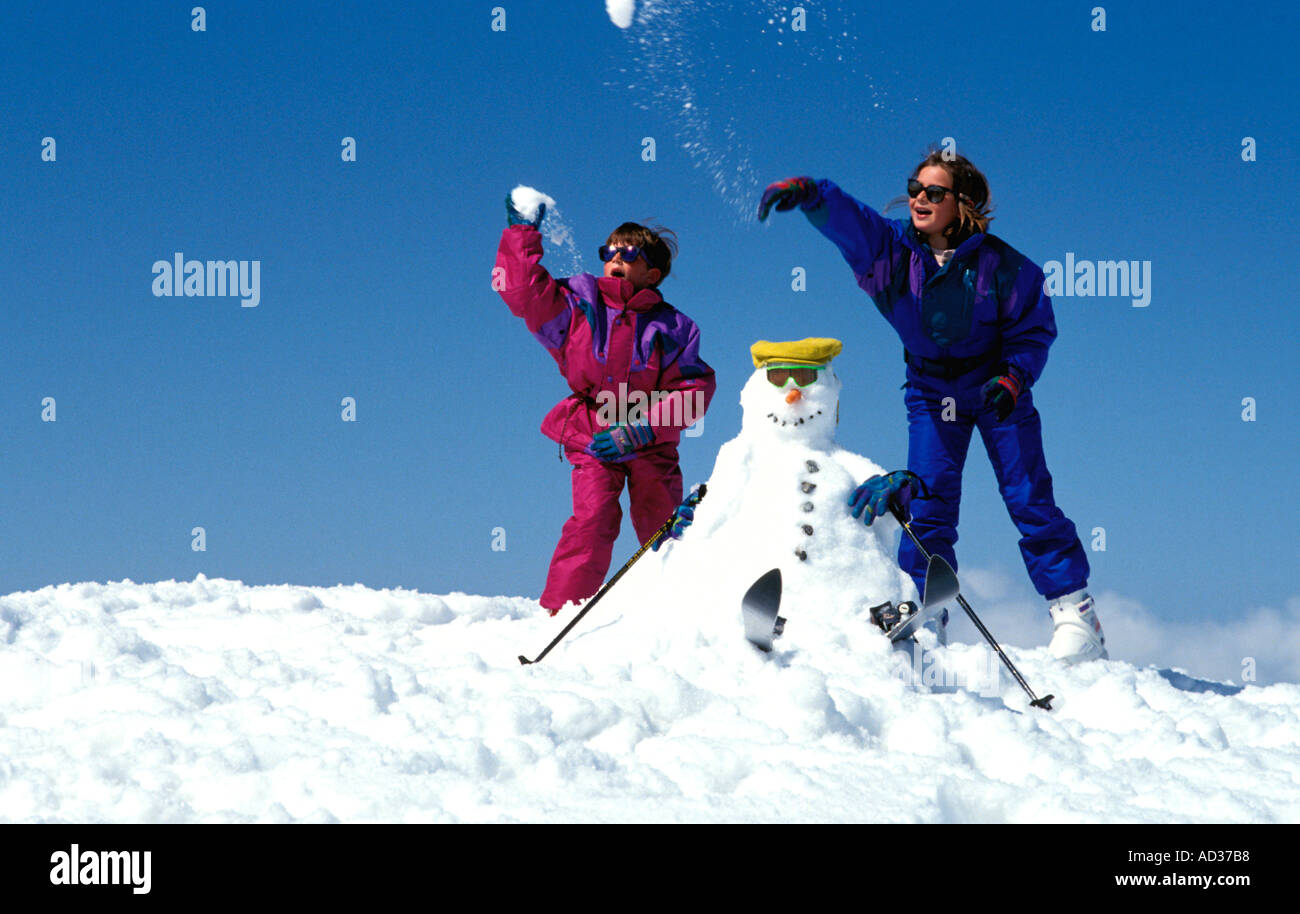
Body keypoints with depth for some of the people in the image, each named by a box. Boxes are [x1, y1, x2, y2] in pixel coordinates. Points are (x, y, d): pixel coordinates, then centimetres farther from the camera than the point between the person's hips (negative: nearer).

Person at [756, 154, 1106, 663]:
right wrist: (808, 194, -50)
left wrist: (1012, 380, -26)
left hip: (996, 385, -2)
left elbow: (1034, 331, -8)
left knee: (1028, 500, -8)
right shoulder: (894, 249, -13)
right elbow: (846, 220, -29)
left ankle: (1073, 610, -1)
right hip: (931, 388, 2)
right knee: (927, 505, -7)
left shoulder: (1000, 265, -17)